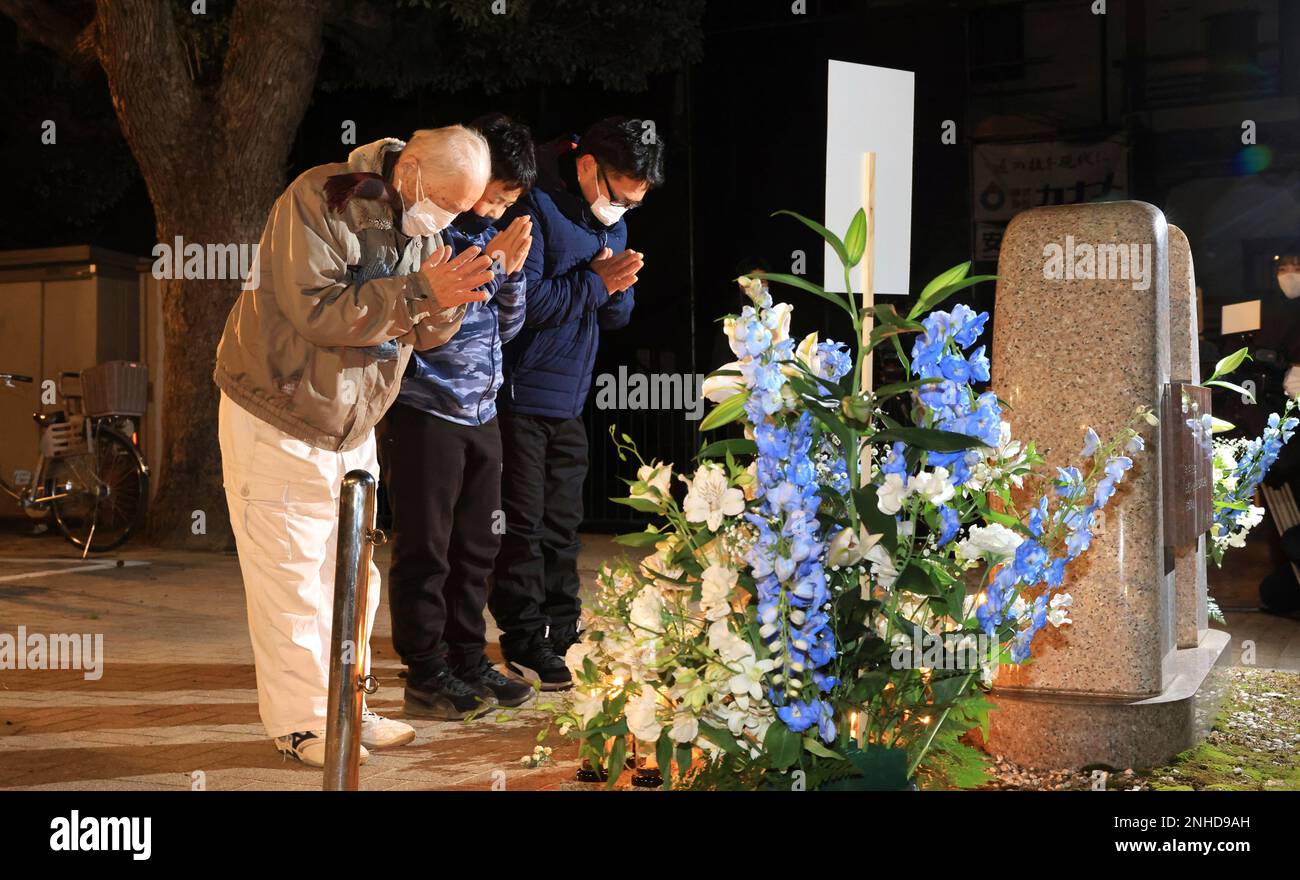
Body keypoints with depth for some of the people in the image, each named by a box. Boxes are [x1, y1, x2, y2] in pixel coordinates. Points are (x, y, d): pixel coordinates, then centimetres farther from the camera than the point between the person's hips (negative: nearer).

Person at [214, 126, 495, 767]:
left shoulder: (423, 230, 3)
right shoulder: (321, 200, -19)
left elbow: (423, 336, 4)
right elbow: (317, 311, -29)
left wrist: (448, 298, -17)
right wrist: (419, 292, -31)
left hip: (352, 432, 7)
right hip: (278, 426, -7)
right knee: (291, 582, -2)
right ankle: (301, 722, 9)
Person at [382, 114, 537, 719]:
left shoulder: (485, 234, 13)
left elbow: (507, 327, 16)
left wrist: (513, 268, -1)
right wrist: (489, 265, -17)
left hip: (480, 412, 8)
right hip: (424, 410, -8)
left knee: (475, 546, 12)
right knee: (424, 549, -1)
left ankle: (468, 659, 22)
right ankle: (426, 674, 7)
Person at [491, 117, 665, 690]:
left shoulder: (610, 221, 12)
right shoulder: (534, 207, -14)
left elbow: (617, 315, 14)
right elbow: (525, 300, -23)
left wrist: (615, 289, -8)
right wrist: (595, 282, -15)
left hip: (569, 401, 8)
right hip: (518, 397, -8)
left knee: (562, 524, 14)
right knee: (522, 525, 0)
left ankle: (563, 636, 24)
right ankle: (525, 643, 10)